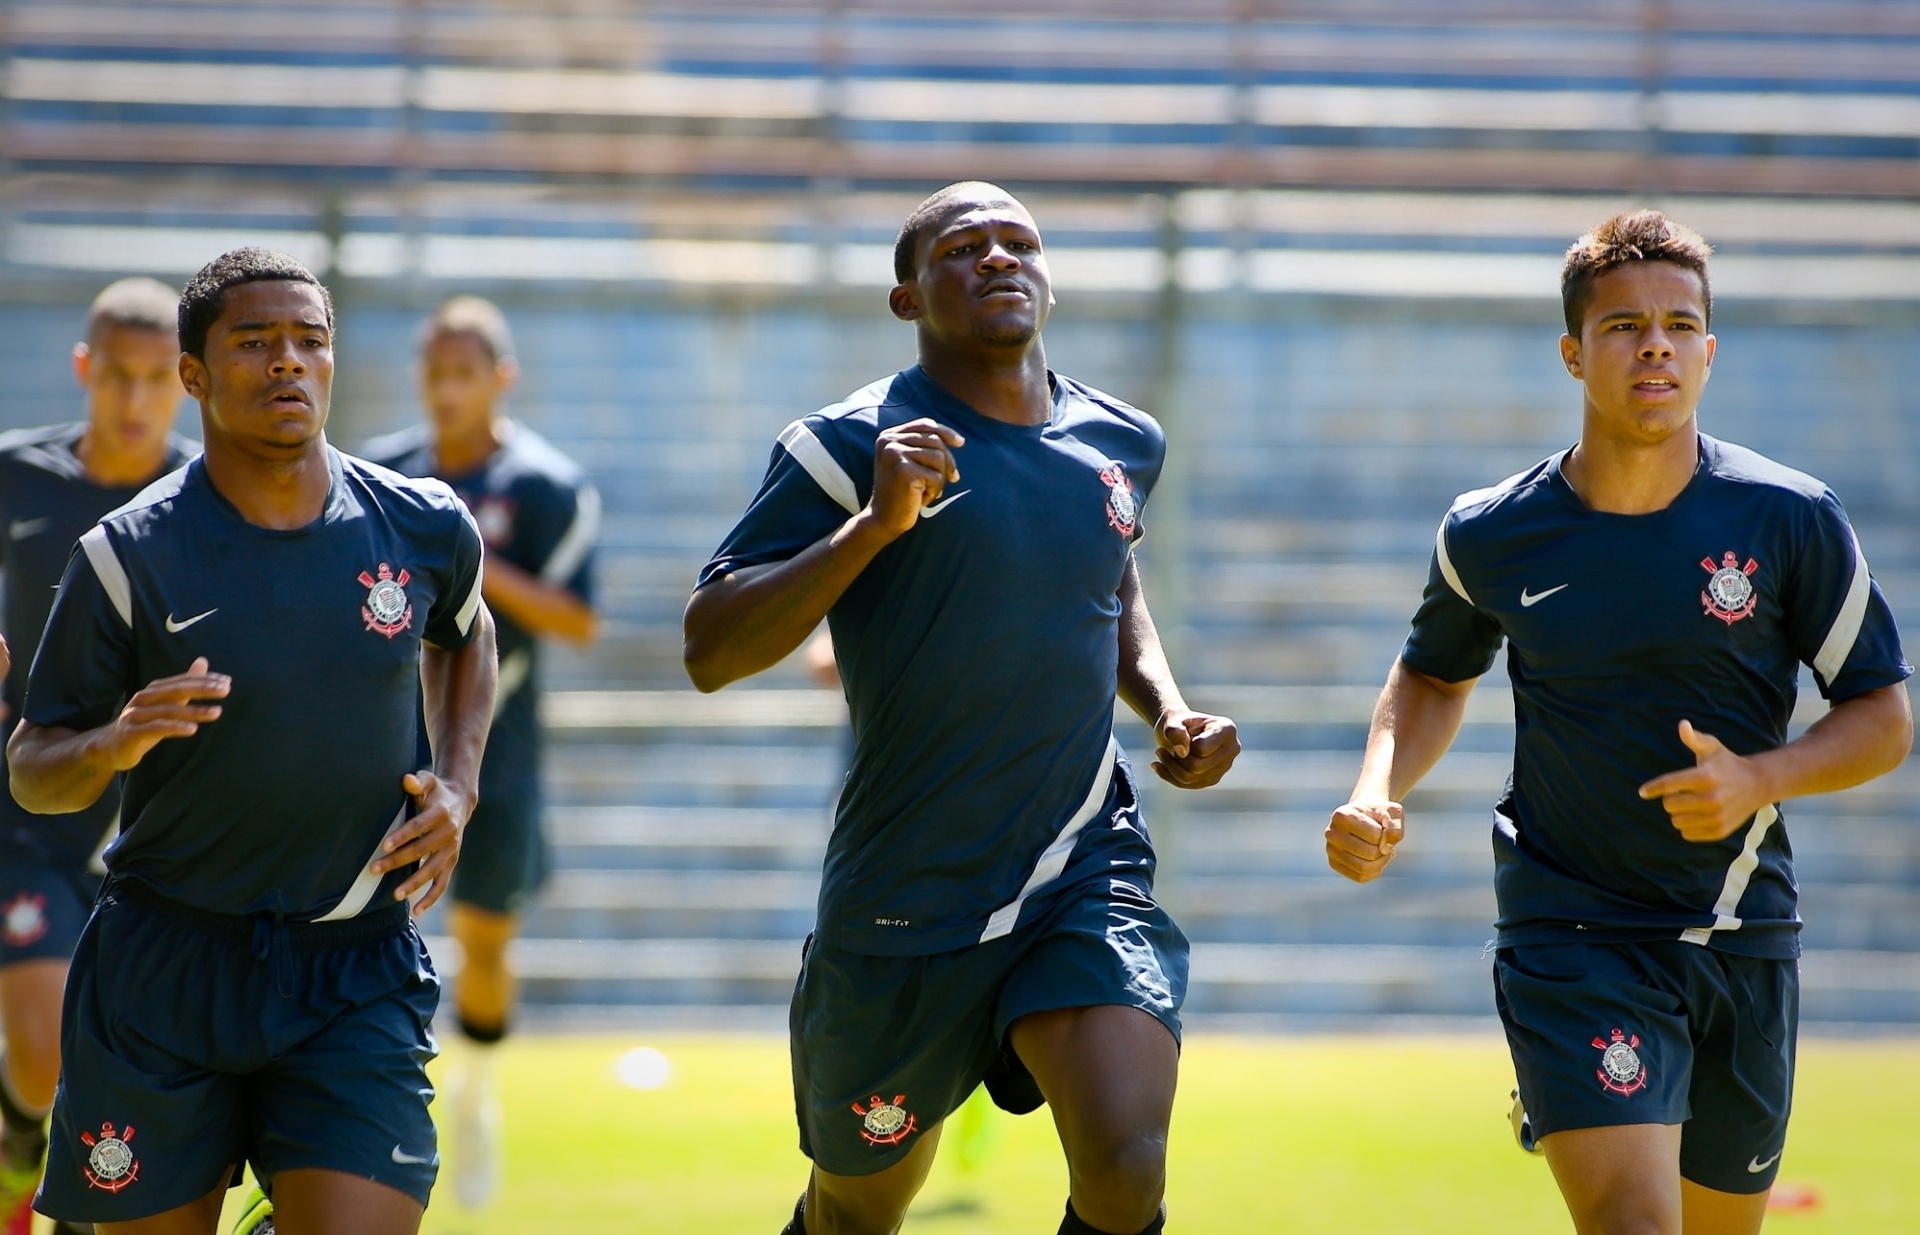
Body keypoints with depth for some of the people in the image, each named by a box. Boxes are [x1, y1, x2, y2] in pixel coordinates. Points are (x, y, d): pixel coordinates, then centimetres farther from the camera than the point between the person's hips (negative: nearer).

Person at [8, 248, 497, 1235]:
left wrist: (457, 786, 10)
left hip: (358, 976, 1)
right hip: (165, 965, -1)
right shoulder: (127, 556, -6)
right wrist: (109, 747, -22)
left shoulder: (424, 529, 1)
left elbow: (465, 635, 25)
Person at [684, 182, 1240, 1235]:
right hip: (902, 901, -2)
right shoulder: (848, 447, -9)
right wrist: (876, 523, -25)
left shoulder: (1123, 442, 7)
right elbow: (709, 652, -16)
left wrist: (1167, 709, 12)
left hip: (1086, 872, 2)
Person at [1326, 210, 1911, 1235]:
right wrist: (1376, 794, -1)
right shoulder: (1491, 535, -3)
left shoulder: (1793, 521, -5)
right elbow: (1434, 674, 18)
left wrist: (1758, 778, -17)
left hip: (1744, 938, 2)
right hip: (1573, 944, -2)